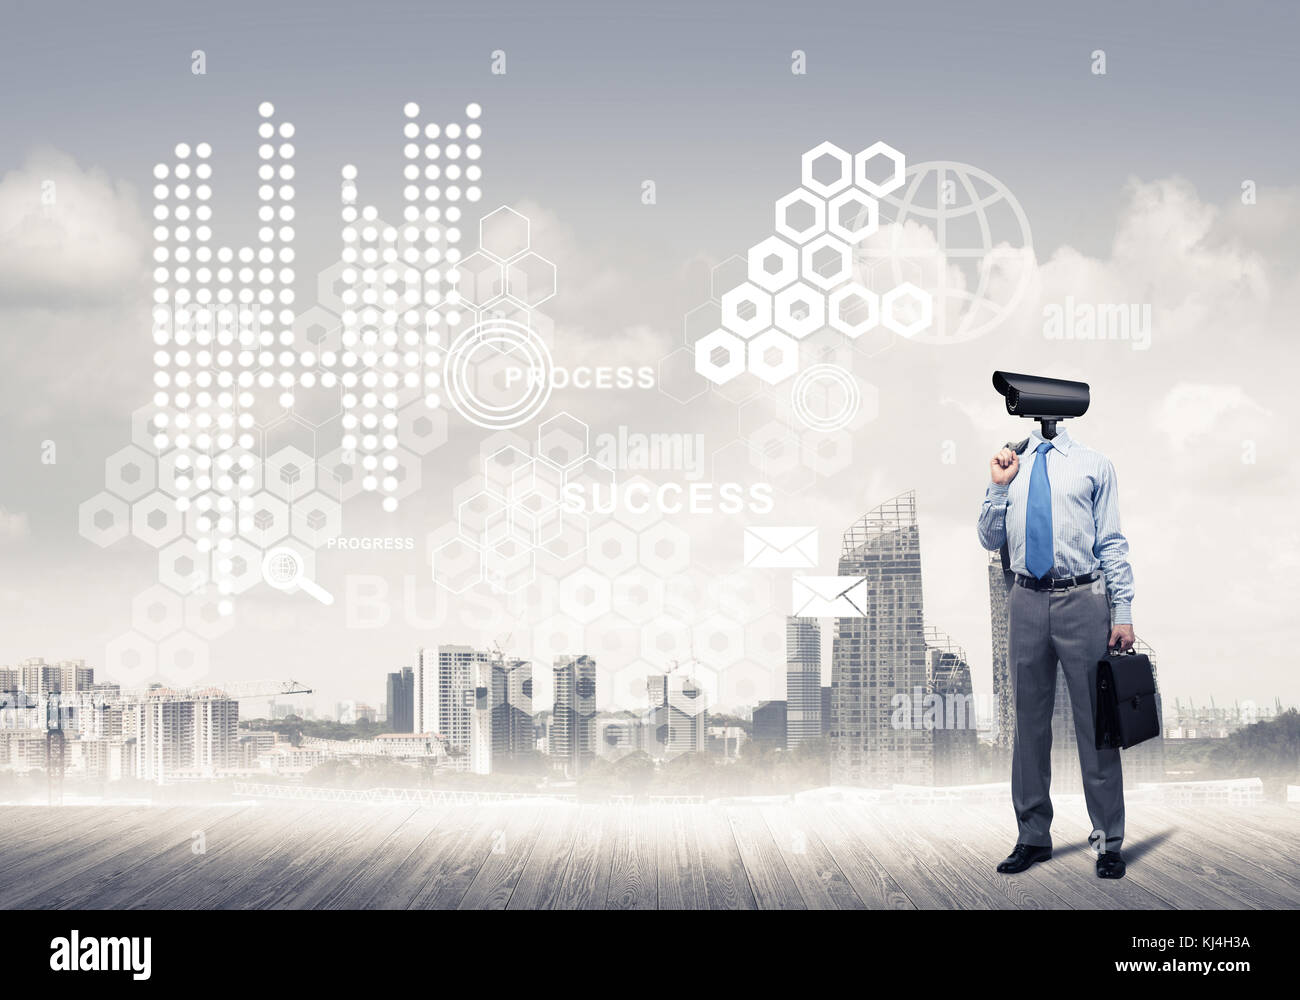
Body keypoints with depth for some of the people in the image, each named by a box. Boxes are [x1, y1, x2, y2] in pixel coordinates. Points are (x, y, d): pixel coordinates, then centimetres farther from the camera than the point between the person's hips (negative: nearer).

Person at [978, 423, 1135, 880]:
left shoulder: (1093, 465, 6)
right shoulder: (1010, 465, 13)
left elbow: (1111, 542, 3)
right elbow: (990, 539, 14)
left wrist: (1123, 613, -3)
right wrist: (998, 486, 0)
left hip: (1082, 601, -3)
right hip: (1028, 602, 3)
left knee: (1095, 722, -1)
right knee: (1030, 722, 8)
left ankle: (1109, 841, 7)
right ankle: (1033, 837, 18)